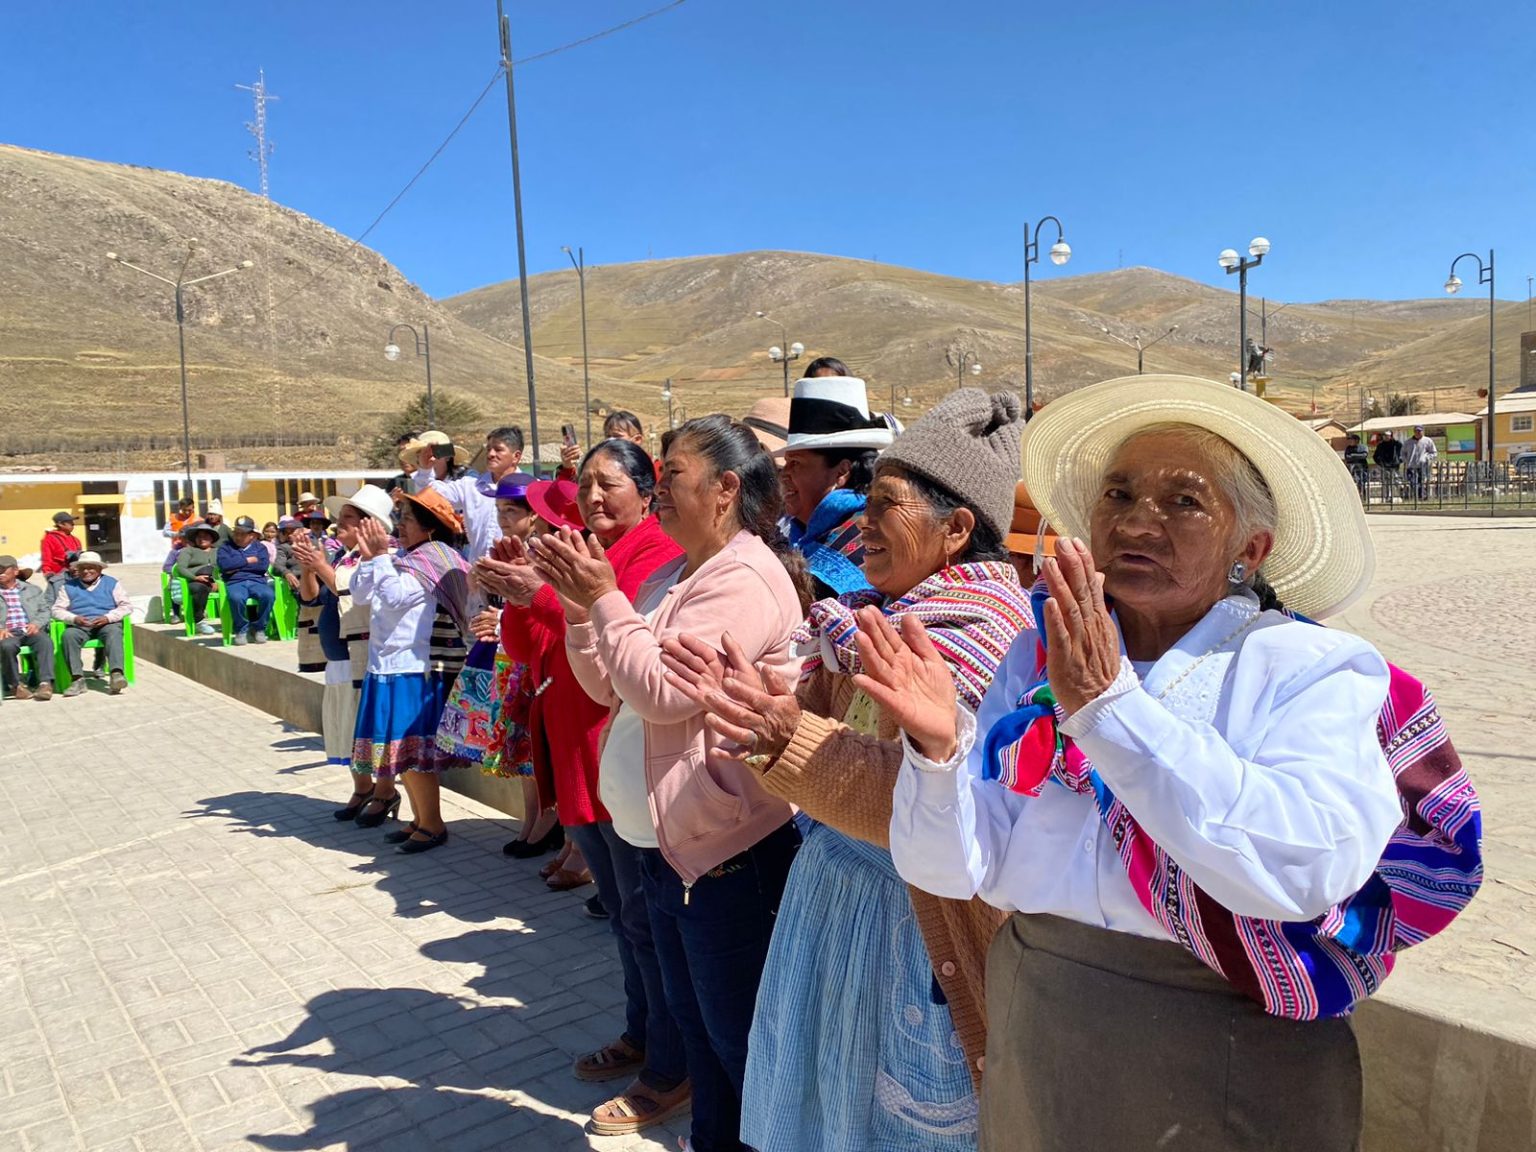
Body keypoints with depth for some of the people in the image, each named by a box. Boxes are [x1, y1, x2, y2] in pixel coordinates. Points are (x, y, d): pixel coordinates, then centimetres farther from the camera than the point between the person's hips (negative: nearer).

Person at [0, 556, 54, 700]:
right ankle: (15, 684, -18)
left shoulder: (33, 589, 23)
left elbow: (44, 610, 15)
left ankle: (45, 683, -38)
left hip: (30, 631, 1)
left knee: (45, 641, -33)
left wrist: (36, 623, -7)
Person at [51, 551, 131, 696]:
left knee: (114, 632, -37)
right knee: (69, 635, -33)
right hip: (79, 626, 1)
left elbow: (126, 606, 7)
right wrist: (74, 618, -10)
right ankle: (77, 680, -38)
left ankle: (116, 674, -53)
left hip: (106, 624, -1)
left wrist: (107, 617, -11)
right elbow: (57, 609, 12)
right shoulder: (68, 586, 20)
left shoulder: (111, 583, 16)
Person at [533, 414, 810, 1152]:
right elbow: (607, 686, 13)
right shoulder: (672, 577, 10)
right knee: (695, 1020, 23)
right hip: (665, 841, 10)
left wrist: (604, 600, -17)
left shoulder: (745, 579, -19)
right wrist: (579, 606, 0)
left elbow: (662, 691, -26)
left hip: (726, 849, -9)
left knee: (738, 1034, 7)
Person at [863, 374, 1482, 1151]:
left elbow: (1304, 867, -28)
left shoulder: (1312, 670, -10)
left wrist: (1107, 705, -30)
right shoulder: (1039, 658, -2)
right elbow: (954, 868, -6)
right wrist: (939, 750, -25)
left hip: (1228, 1075, -3)